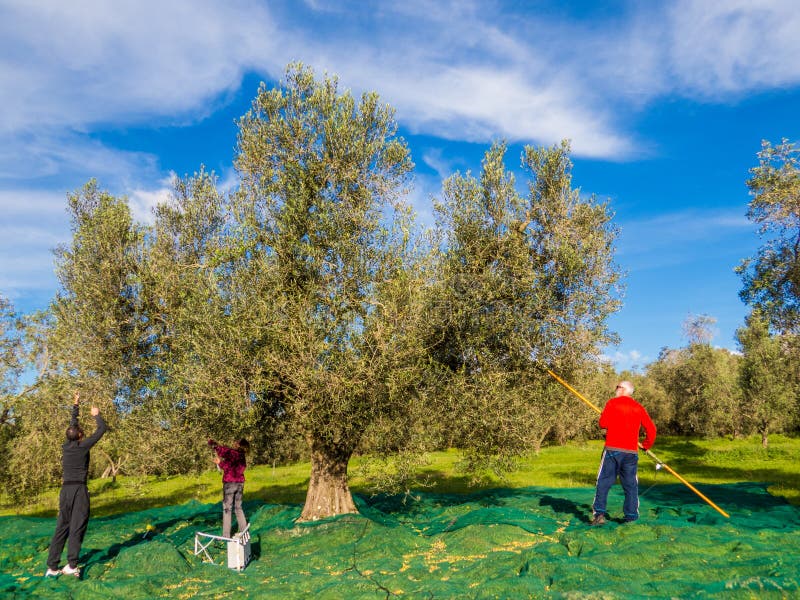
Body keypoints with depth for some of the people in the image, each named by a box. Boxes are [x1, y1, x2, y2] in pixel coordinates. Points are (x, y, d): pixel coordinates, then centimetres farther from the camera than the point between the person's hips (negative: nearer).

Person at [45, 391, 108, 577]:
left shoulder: (65, 446, 11)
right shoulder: (83, 445, -3)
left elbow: (72, 425, 26)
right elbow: (102, 429, 3)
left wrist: (75, 405, 36)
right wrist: (96, 415, 21)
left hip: (65, 490, 5)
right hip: (79, 489, -5)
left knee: (62, 527, 7)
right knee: (77, 527, -4)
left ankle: (52, 567, 5)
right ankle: (72, 565, -9)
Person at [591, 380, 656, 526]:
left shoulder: (612, 403, 0)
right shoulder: (639, 408, 9)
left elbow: (603, 423, -5)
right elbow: (651, 429, 8)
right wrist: (646, 445, 21)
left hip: (612, 449, -3)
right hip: (631, 452, 3)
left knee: (603, 482, 2)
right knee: (630, 485, 9)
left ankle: (599, 514, -4)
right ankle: (631, 517, 8)